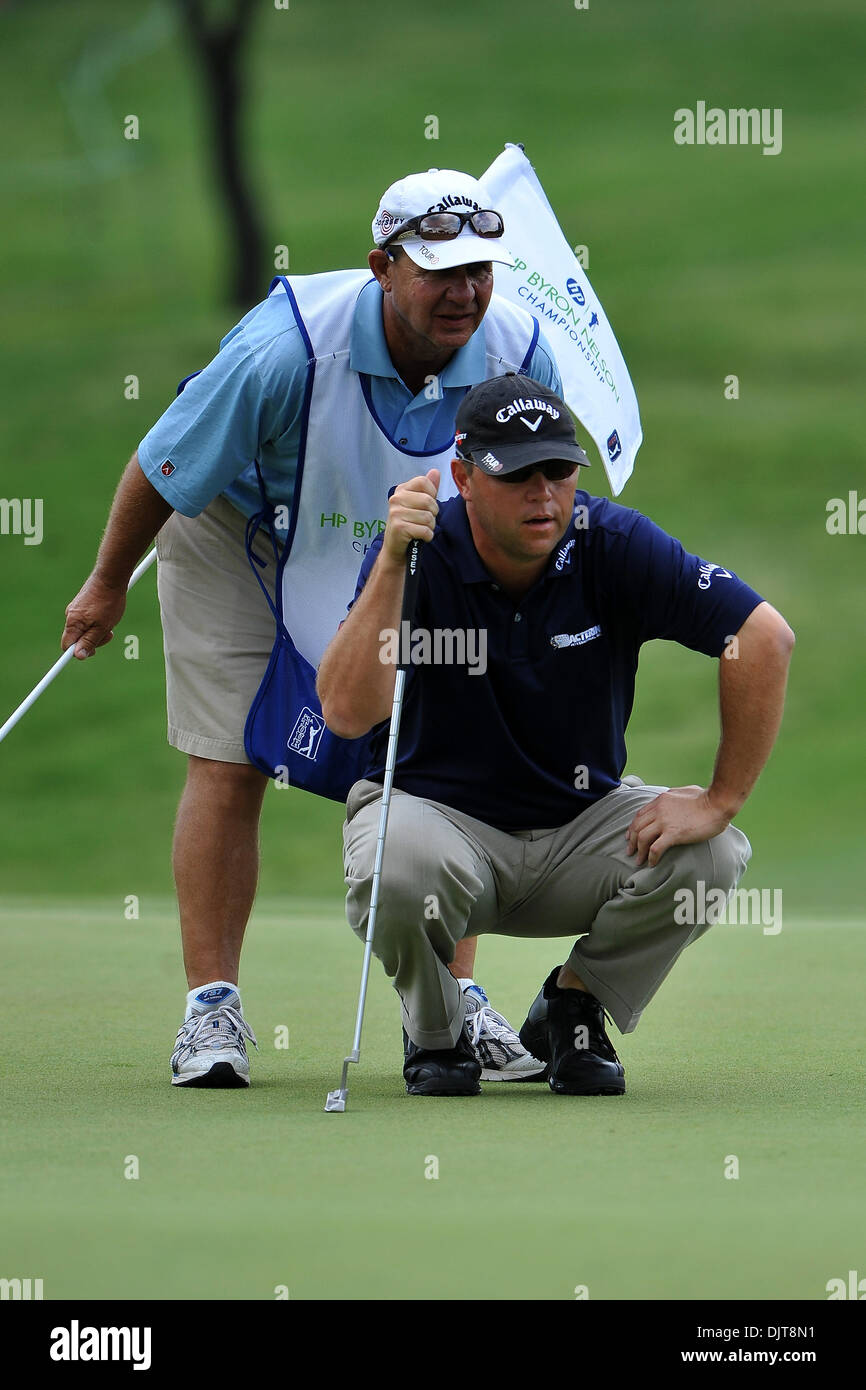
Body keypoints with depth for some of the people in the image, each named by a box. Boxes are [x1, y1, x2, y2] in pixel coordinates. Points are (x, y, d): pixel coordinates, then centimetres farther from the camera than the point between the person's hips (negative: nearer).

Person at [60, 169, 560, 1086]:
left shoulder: (519, 356, -24)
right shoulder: (286, 347, -35)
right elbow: (165, 468, -19)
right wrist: (107, 585, -6)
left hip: (411, 566, 3)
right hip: (238, 536, -3)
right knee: (228, 769, -8)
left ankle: (453, 1004, 4)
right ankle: (211, 1009, 0)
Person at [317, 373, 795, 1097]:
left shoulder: (613, 544, -15)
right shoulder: (418, 553, -17)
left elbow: (765, 636, -20)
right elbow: (348, 712, -30)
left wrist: (721, 801, -22)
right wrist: (393, 564, -38)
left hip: (582, 820, 2)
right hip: (439, 811, -2)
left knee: (709, 854, -26)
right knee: (397, 868, -37)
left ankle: (573, 1006, 4)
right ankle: (435, 1031, -2)